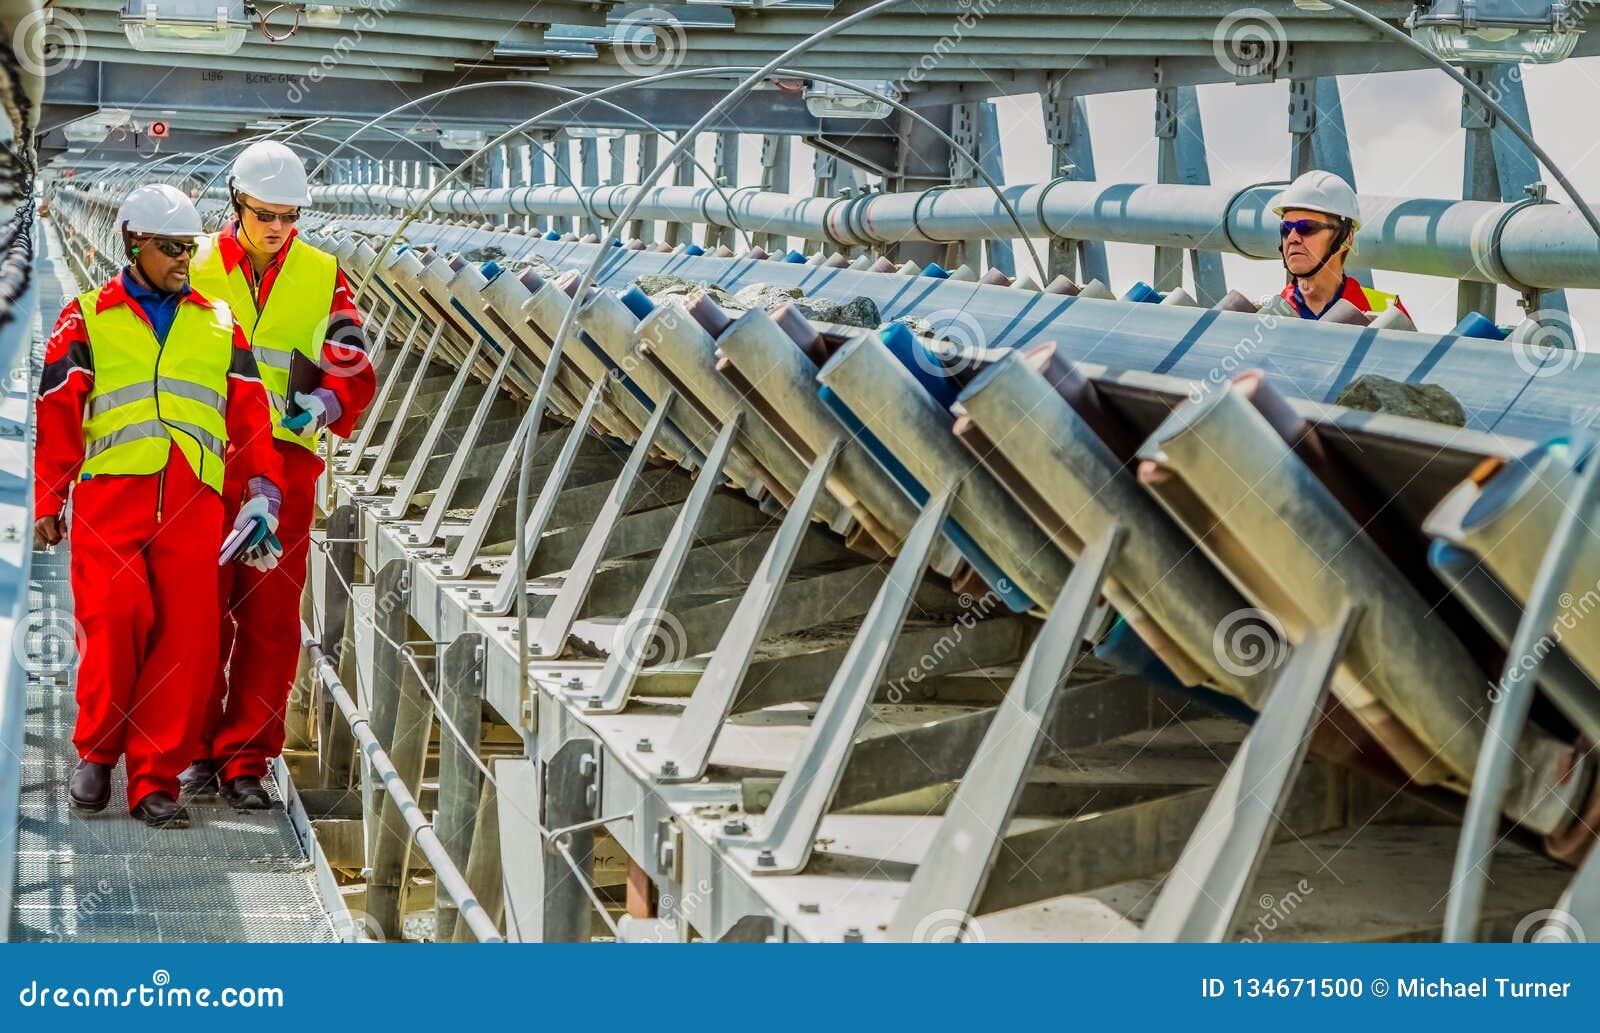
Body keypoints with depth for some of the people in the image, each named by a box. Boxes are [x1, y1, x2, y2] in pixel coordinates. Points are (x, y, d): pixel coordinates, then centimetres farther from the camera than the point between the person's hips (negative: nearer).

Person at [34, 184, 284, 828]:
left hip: (192, 505, 2)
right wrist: (46, 500, 5)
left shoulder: (218, 326, 21)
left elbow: (250, 415, 18)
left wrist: (261, 494, 7)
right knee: (117, 615, -20)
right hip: (108, 497, -2)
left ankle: (155, 780, 2)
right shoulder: (87, 320, 14)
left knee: (186, 638, -8)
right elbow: (54, 416, 11)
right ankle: (96, 752, 3)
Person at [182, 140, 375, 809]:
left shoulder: (323, 277, 8)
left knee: (270, 617, -1)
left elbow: (355, 372, 2)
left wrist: (320, 403, -18)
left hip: (285, 463, 1)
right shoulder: (196, 270, 6)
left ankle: (245, 761, 6)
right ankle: (197, 749, 14)